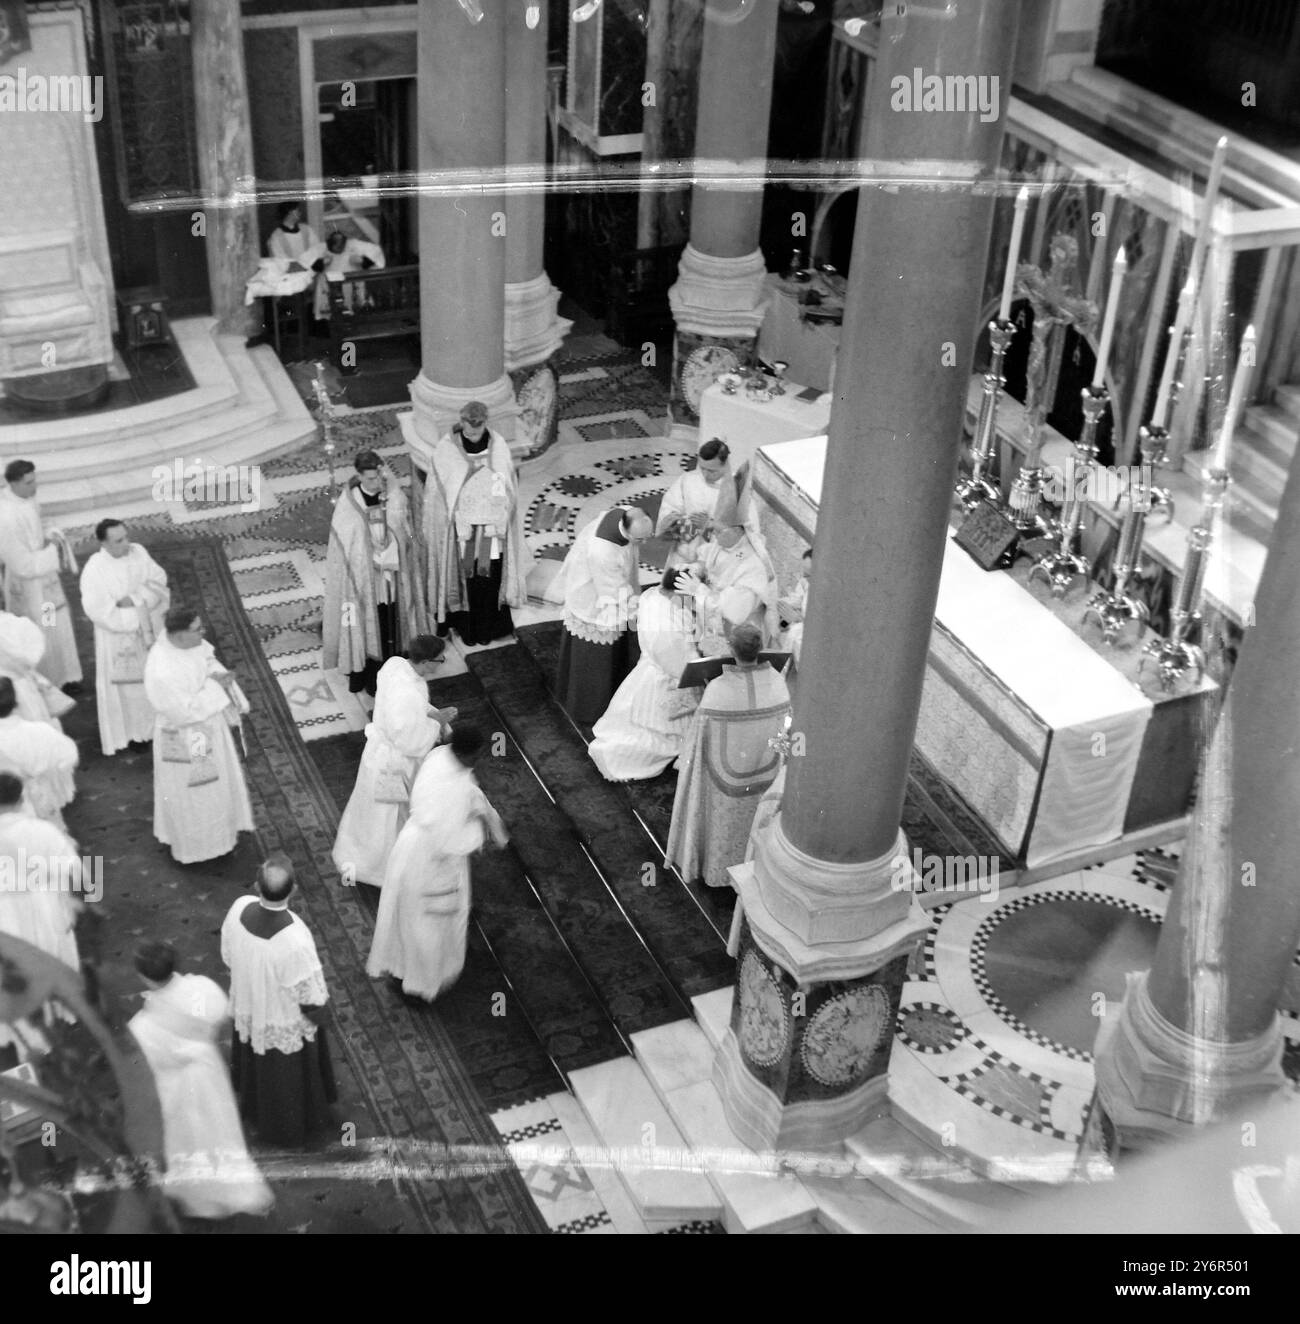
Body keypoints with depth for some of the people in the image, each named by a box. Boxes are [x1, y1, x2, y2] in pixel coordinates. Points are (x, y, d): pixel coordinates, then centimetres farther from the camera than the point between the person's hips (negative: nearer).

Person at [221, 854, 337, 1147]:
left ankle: (256, 1111, 64)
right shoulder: (295, 942, -43)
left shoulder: (239, 908, -28)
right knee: (289, 1076, 27)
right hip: (287, 1027, -4)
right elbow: (311, 1000, -26)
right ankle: (293, 1128, 55)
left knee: (257, 1065, 35)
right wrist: (318, 1017, -3)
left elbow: (228, 958, -7)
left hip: (248, 1011, 4)